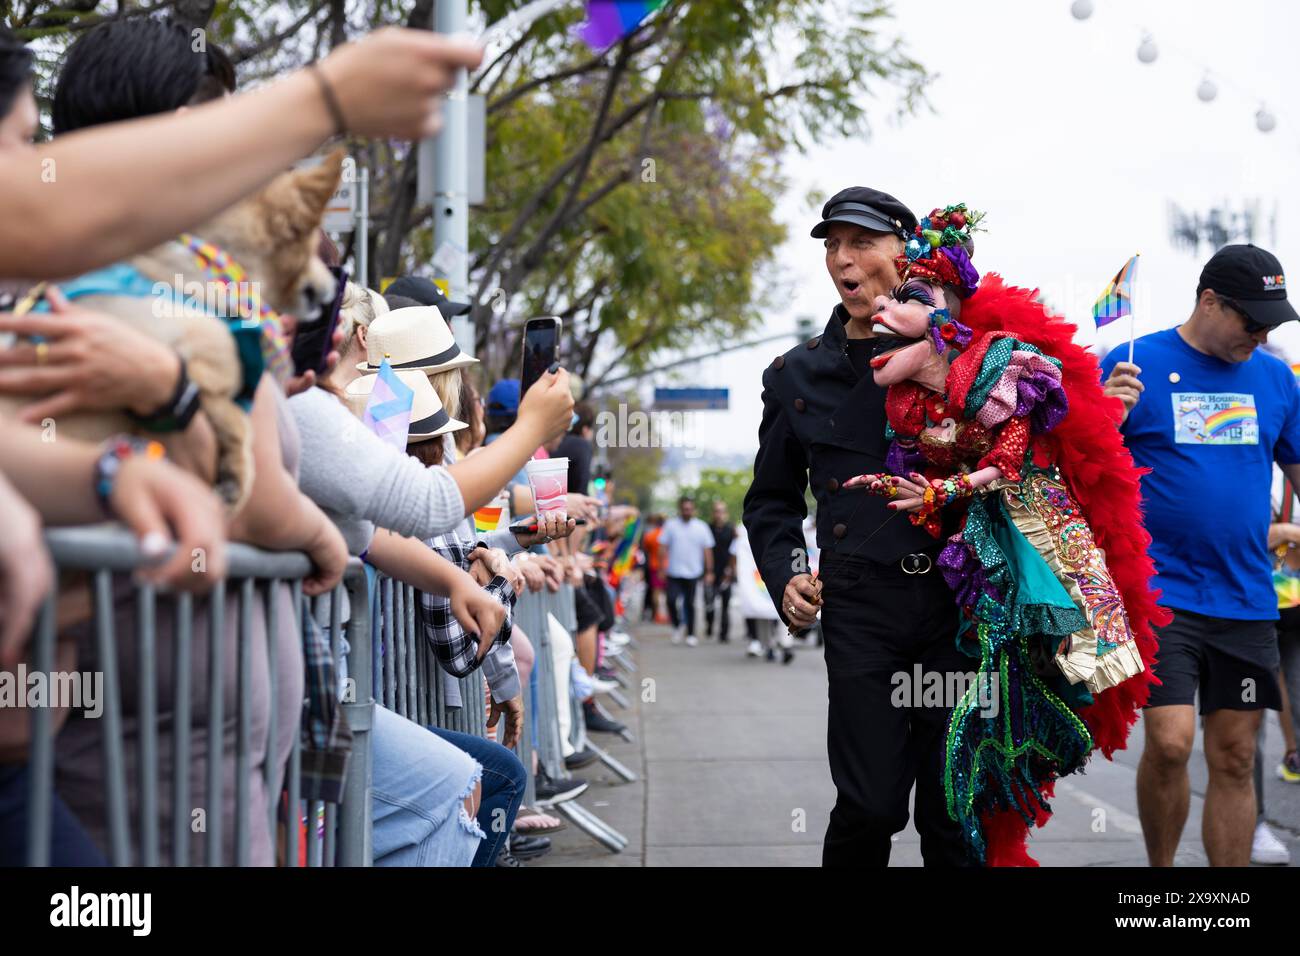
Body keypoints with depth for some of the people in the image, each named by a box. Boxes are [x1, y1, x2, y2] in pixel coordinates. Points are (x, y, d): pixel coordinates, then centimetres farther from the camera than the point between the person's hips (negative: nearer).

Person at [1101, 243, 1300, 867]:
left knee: (1234, 759, 6)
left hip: (1247, 598, 4)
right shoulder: (1134, 364, -2)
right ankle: (1160, 870, 11)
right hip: (1160, 589, -4)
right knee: (1170, 743, -13)